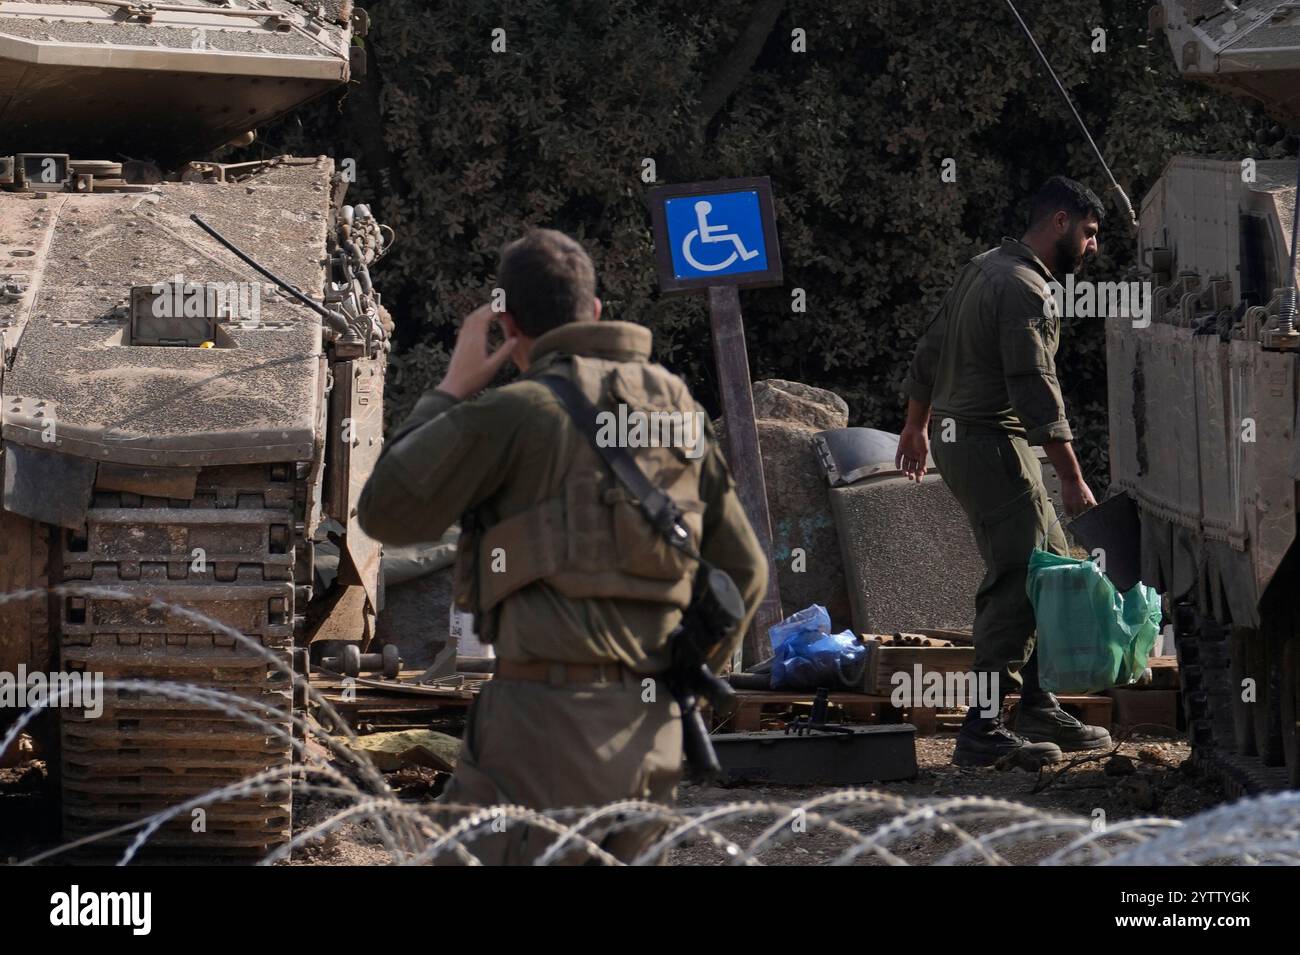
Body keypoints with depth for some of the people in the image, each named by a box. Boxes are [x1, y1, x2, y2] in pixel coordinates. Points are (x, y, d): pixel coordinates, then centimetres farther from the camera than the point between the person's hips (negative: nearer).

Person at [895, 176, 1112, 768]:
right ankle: (981, 732, -14)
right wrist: (1072, 480, -22)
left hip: (957, 439, 10)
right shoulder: (1027, 291, -16)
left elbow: (928, 353, 22)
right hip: (991, 446, -10)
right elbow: (1036, 392, -22)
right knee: (1018, 585, -12)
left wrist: (917, 427, 32)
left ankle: (1039, 708, 15)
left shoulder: (984, 269, 15)